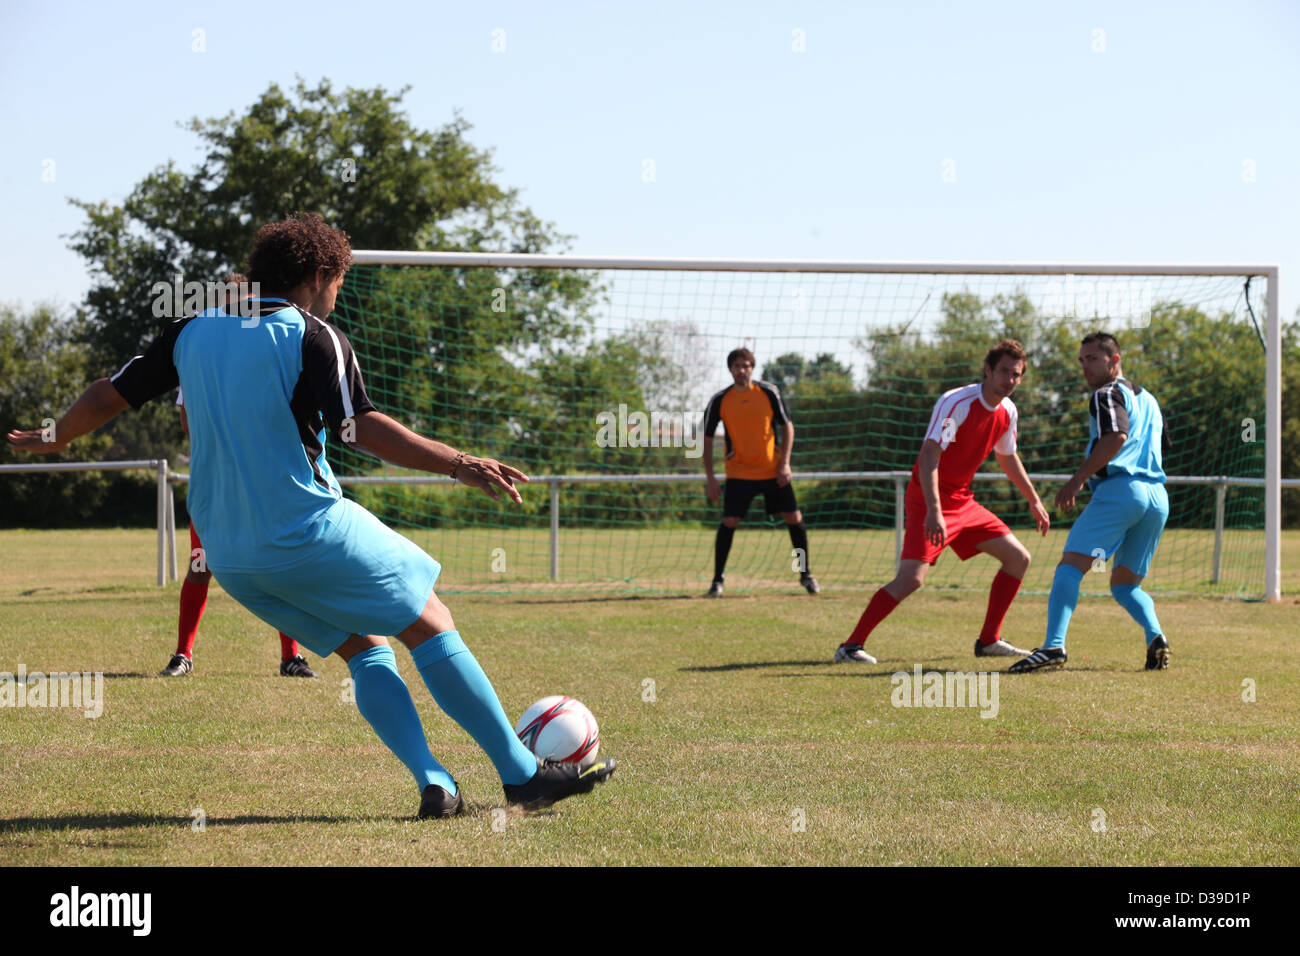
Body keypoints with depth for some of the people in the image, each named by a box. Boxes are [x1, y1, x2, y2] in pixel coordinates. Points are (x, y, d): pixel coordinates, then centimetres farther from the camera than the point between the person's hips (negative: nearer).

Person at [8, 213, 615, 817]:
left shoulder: (193, 331, 11)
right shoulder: (313, 337, -7)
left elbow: (109, 396, 17)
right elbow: (361, 428, -19)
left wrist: (55, 438, 35)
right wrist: (461, 465, -21)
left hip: (229, 557, 7)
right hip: (309, 532, -7)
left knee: (364, 648, 16)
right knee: (431, 628, 4)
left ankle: (433, 784, 1)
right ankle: (522, 774, 4)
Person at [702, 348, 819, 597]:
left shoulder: (769, 392, -6)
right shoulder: (719, 401, -6)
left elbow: (787, 426, 2)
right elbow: (707, 438, 2)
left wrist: (785, 464, -7)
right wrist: (710, 478, -4)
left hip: (773, 470, 1)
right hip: (739, 472, -1)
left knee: (794, 518, 0)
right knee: (729, 522, -12)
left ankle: (805, 574, 17)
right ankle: (717, 581, -3)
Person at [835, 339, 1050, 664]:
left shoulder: (1007, 412, 5)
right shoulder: (957, 402, -21)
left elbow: (1007, 458, 25)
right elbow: (928, 455, -29)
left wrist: (1034, 502, 30)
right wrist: (933, 512, -39)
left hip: (962, 502, 9)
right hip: (929, 500, -9)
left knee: (1018, 558, 7)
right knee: (911, 578, -23)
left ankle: (988, 641, 16)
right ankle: (850, 646, -15)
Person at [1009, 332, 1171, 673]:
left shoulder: (1107, 394, 1)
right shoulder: (1148, 399, 28)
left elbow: (1116, 437, -17)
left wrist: (1078, 479, -16)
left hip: (1120, 489, -8)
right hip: (1158, 496, 8)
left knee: (1070, 565, -14)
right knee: (1125, 584, 17)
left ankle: (1054, 645, -31)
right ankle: (1155, 636, -10)